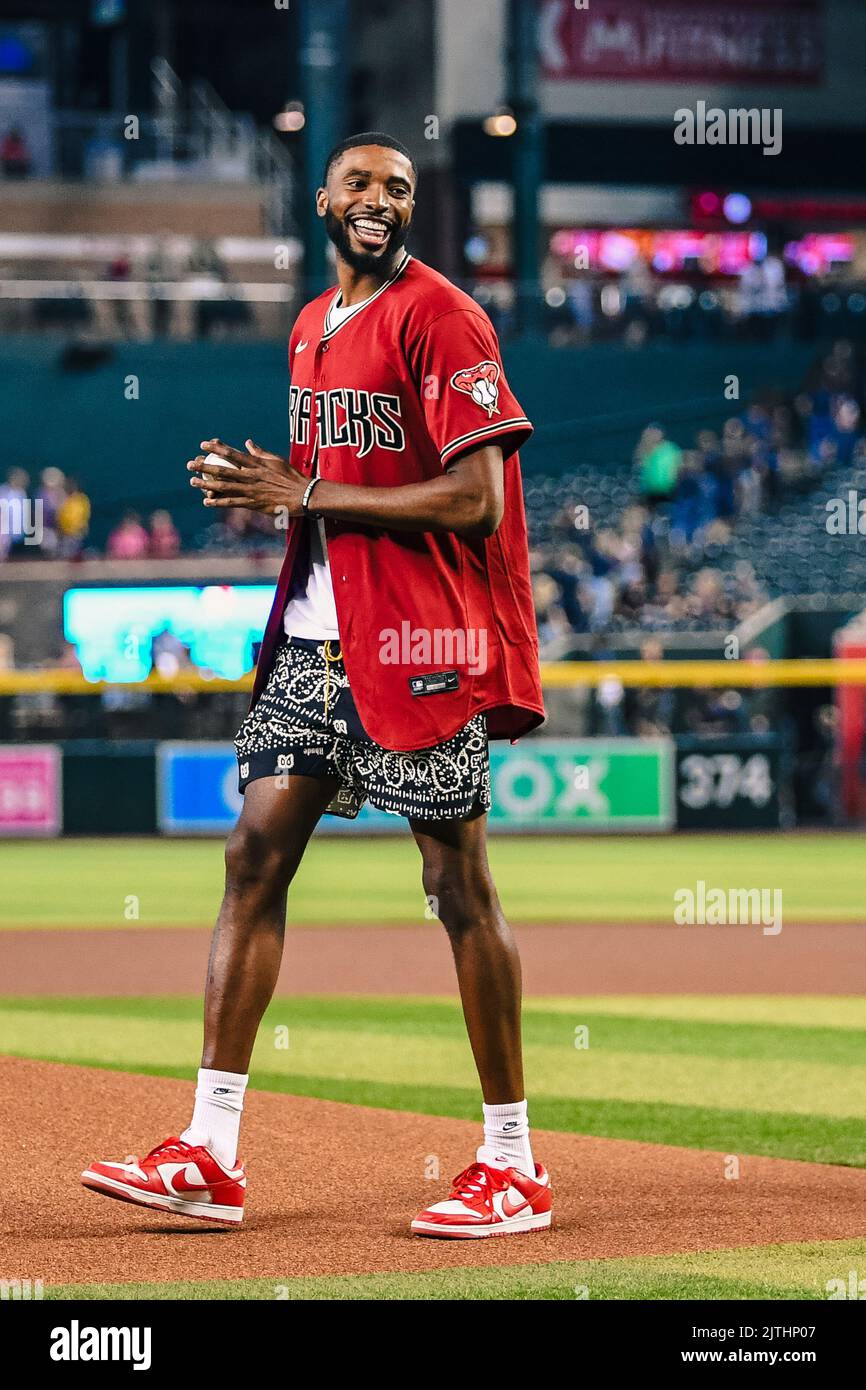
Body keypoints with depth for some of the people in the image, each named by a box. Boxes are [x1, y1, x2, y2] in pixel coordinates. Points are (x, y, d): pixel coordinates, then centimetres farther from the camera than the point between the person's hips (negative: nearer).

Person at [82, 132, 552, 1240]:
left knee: (458, 885, -4)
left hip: (422, 645, -8)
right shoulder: (312, 326, 17)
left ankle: (513, 1166, 5)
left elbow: (476, 498, -17)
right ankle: (210, 1157, 2)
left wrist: (307, 493, -15)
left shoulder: (438, 318, -9)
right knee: (256, 853, 1)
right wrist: (250, 479, 6)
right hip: (314, 640, 8)